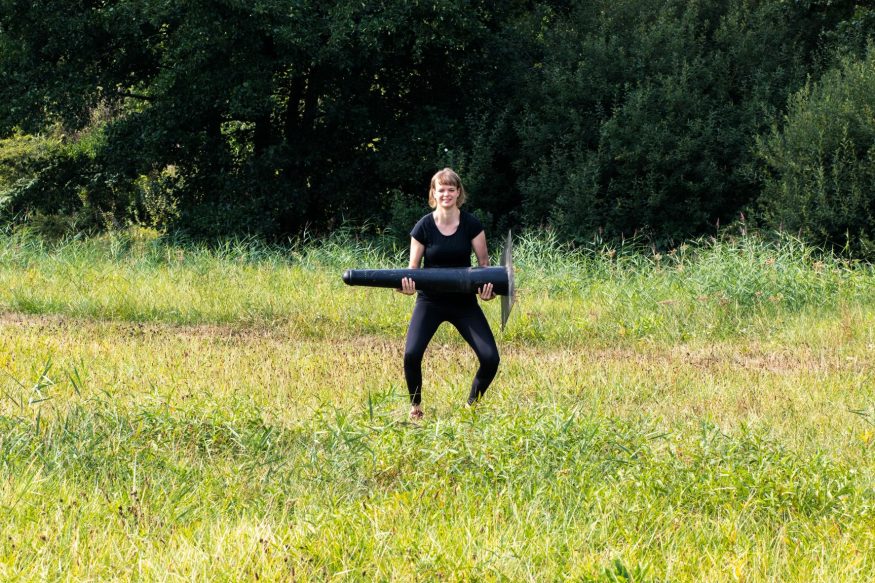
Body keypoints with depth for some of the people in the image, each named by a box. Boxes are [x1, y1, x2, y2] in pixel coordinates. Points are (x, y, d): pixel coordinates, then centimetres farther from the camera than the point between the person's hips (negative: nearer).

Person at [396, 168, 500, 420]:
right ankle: (415, 407, 3)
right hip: (430, 301, -1)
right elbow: (413, 267, -2)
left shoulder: (471, 224, -5)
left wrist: (487, 287, -20)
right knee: (411, 355, -22)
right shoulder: (424, 227, -6)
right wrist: (408, 282, -25)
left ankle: (472, 406, 14)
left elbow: (484, 263, 1)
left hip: (464, 302, 1)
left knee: (490, 358, -12)